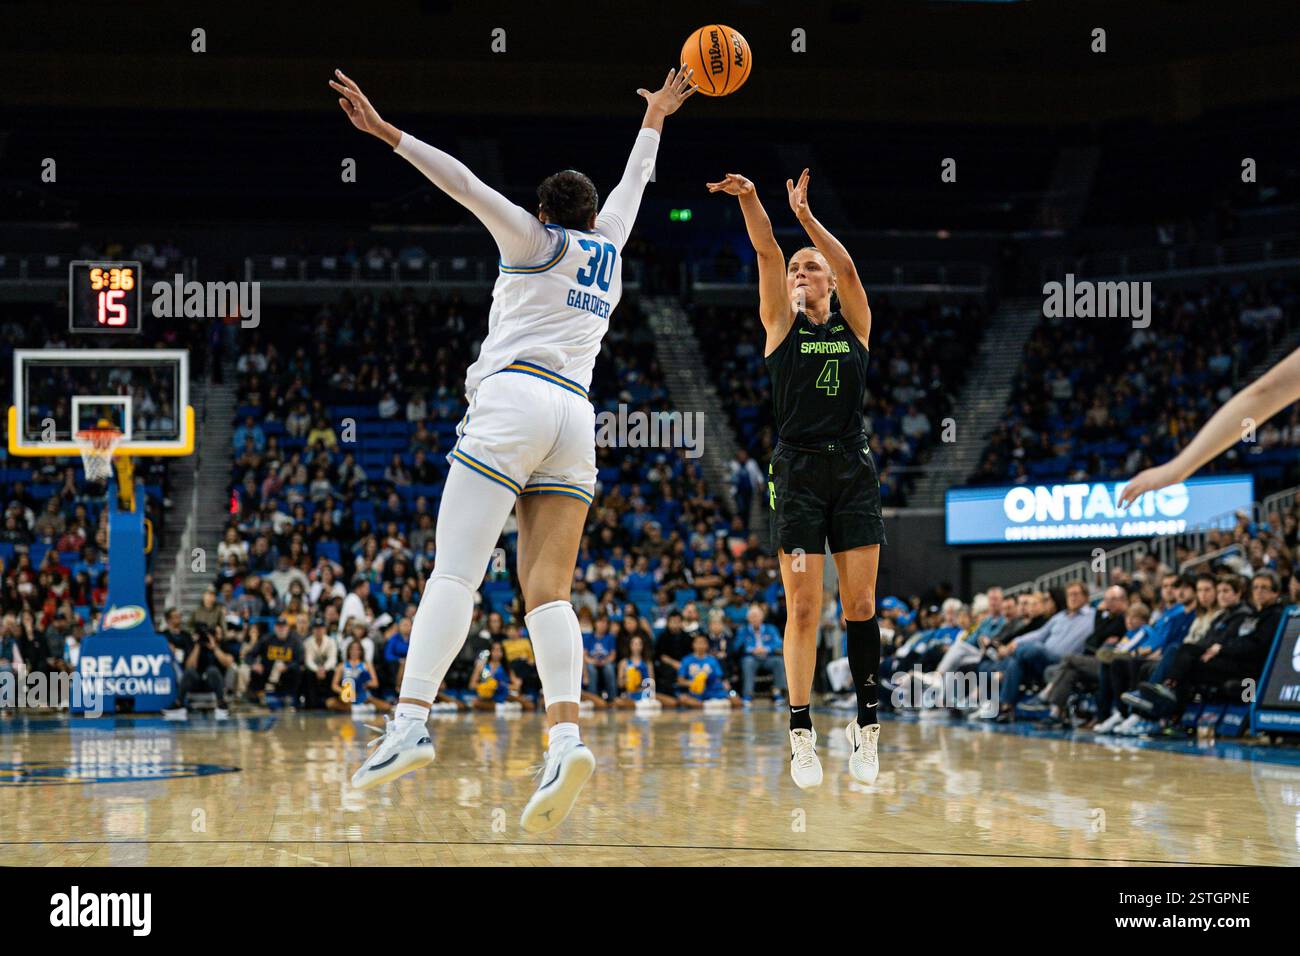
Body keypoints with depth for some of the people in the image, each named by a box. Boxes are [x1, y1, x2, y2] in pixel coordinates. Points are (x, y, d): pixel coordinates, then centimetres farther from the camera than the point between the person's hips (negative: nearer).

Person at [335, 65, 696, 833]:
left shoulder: (536, 241, 11)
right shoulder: (609, 251, 24)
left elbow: (465, 184, 1)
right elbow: (631, 187, 42)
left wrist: (386, 132, 0)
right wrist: (654, 121, 57)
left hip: (513, 399, -5)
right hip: (576, 418, 5)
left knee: (454, 572, -15)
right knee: (547, 590, -4)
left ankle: (410, 722, -30)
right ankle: (566, 737, -24)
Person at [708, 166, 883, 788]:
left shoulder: (854, 323, 9)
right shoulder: (782, 323, 6)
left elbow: (848, 268, -9)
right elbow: (768, 254, -8)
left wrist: (805, 215, -21)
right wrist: (748, 200, -22)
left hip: (853, 469, 2)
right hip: (797, 473, -1)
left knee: (861, 604, 1)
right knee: (803, 609, -5)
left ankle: (867, 726, 9)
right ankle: (802, 736, -3)